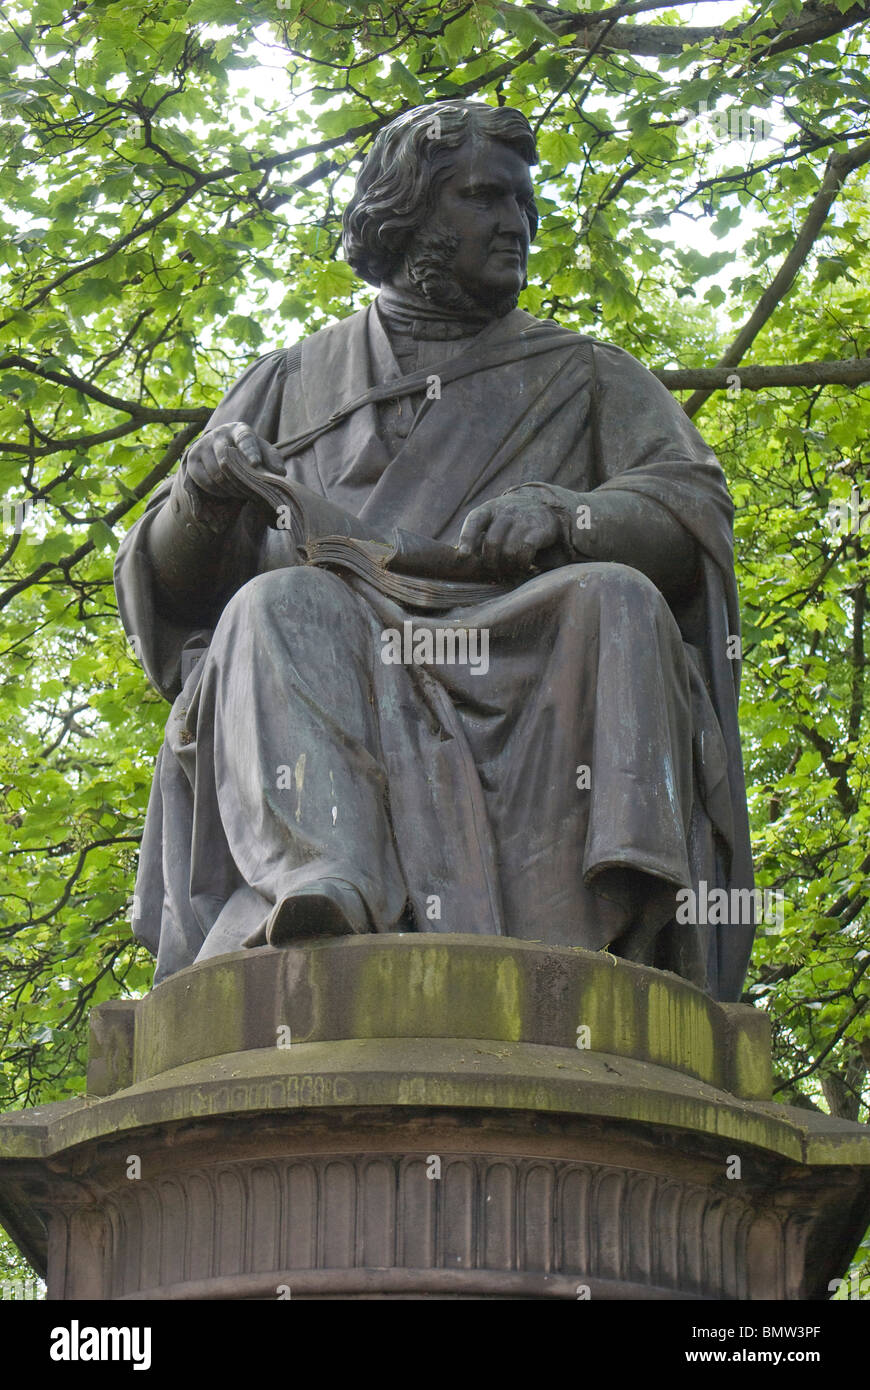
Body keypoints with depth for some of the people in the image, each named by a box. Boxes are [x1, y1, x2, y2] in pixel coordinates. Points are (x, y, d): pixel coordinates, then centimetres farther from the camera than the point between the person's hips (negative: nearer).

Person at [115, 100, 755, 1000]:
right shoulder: (296, 382, 26)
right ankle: (320, 907, -57)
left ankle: (603, 934, -49)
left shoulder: (579, 377, 26)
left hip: (524, 692, 0)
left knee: (615, 605, -30)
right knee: (279, 613, -32)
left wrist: (564, 517, -13)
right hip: (333, 680, 0)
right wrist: (202, 498, -5)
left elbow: (698, 510, 8)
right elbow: (163, 584, 19)